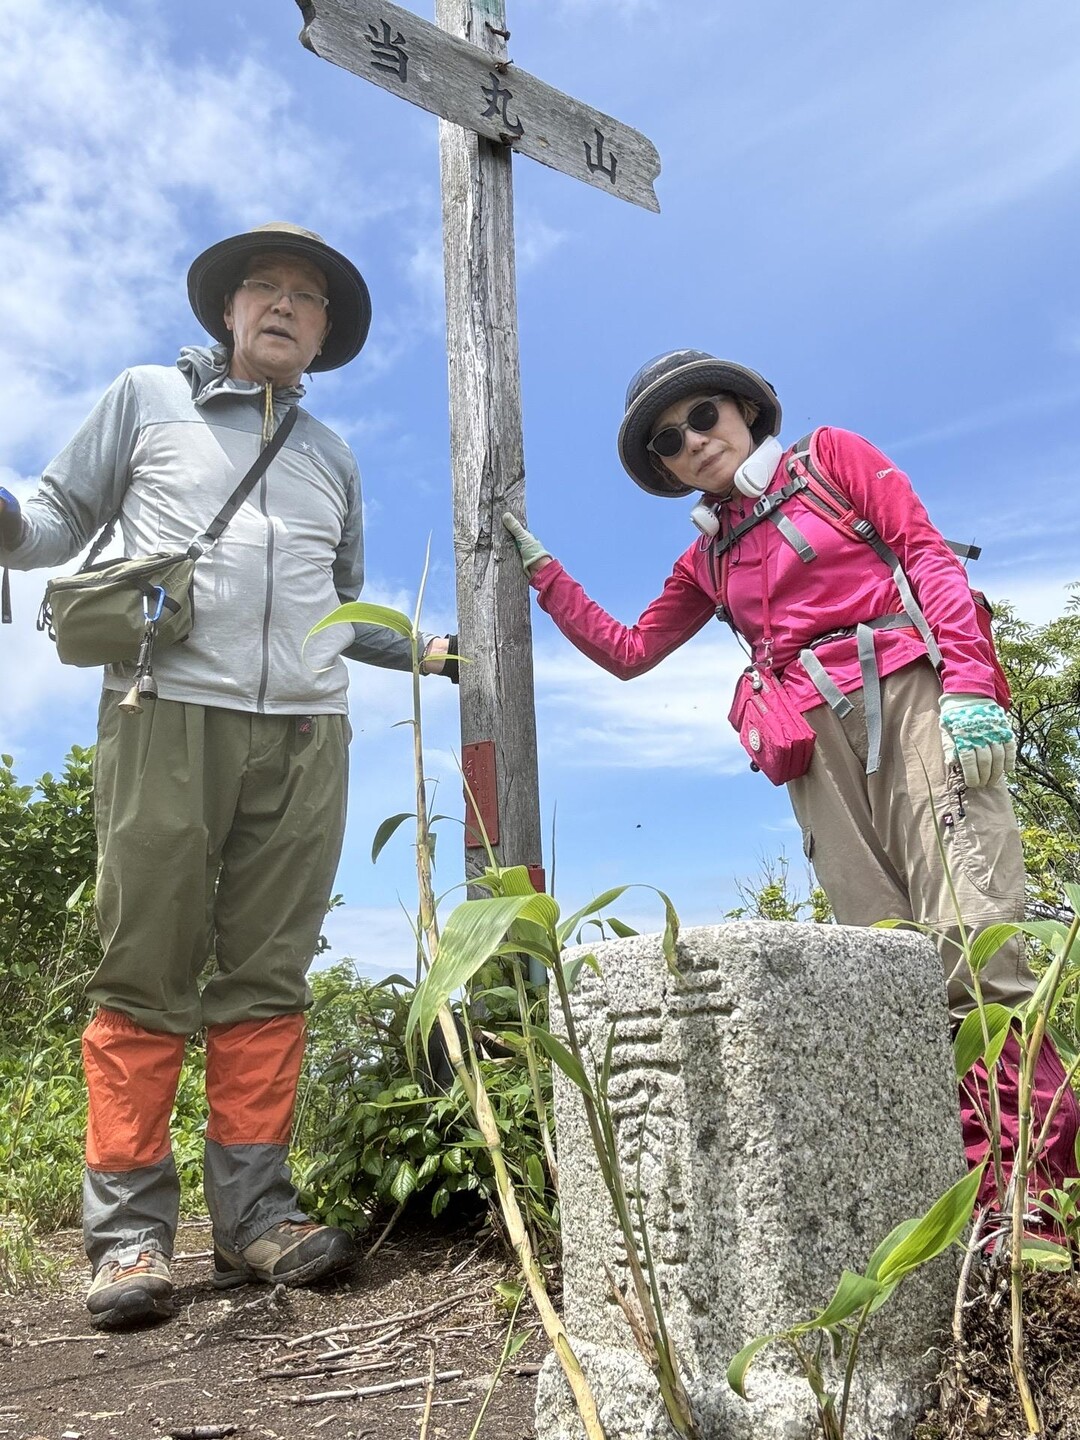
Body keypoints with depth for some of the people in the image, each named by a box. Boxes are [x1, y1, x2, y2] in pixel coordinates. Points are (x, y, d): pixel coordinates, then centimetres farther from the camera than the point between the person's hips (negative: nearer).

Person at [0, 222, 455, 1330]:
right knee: (146, 975, -4)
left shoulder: (332, 458, 25)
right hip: (169, 711, -3)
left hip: (305, 736, 3)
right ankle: (129, 1230, 5)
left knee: (267, 978, 1)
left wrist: (420, 650, 15)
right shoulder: (148, 397, 16)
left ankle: (254, 1213, 8)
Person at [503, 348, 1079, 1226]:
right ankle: (1002, 1194, -5)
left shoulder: (831, 457, 15)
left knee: (969, 940, -19)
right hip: (820, 747, 4)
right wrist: (540, 569, 27)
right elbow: (628, 651, 32)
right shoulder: (708, 559, 26)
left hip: (912, 700, -4)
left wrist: (969, 686, -11)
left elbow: (929, 555, 4)